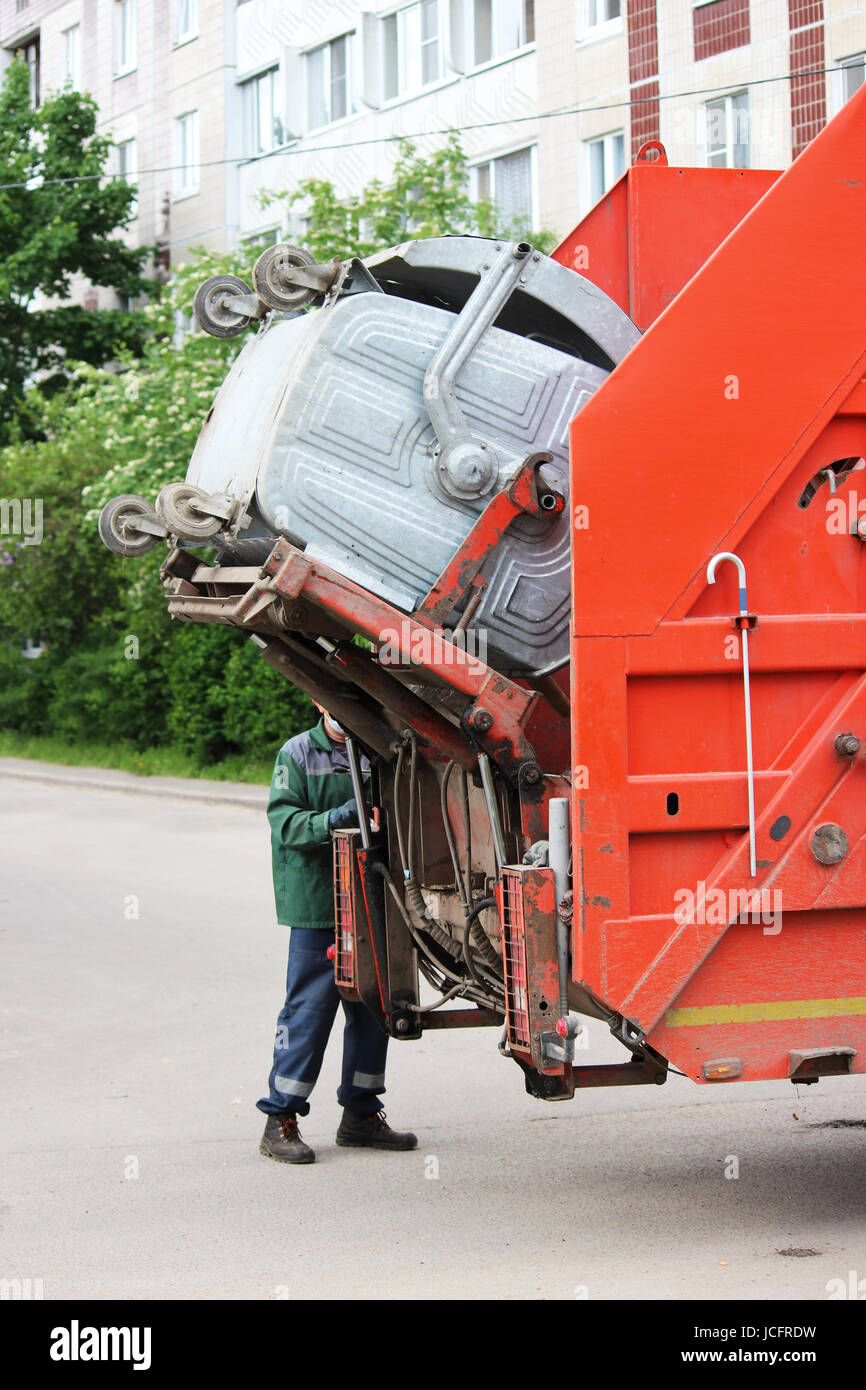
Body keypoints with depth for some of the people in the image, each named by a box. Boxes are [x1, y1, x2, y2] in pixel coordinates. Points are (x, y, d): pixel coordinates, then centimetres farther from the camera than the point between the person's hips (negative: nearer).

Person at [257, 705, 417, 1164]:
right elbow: (284, 822, -10)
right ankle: (280, 1121, 0)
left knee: (372, 1007, 9)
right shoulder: (297, 755, 0)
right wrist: (332, 820, -28)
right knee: (308, 1009, -7)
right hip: (315, 905, -5)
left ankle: (360, 1115, 21)